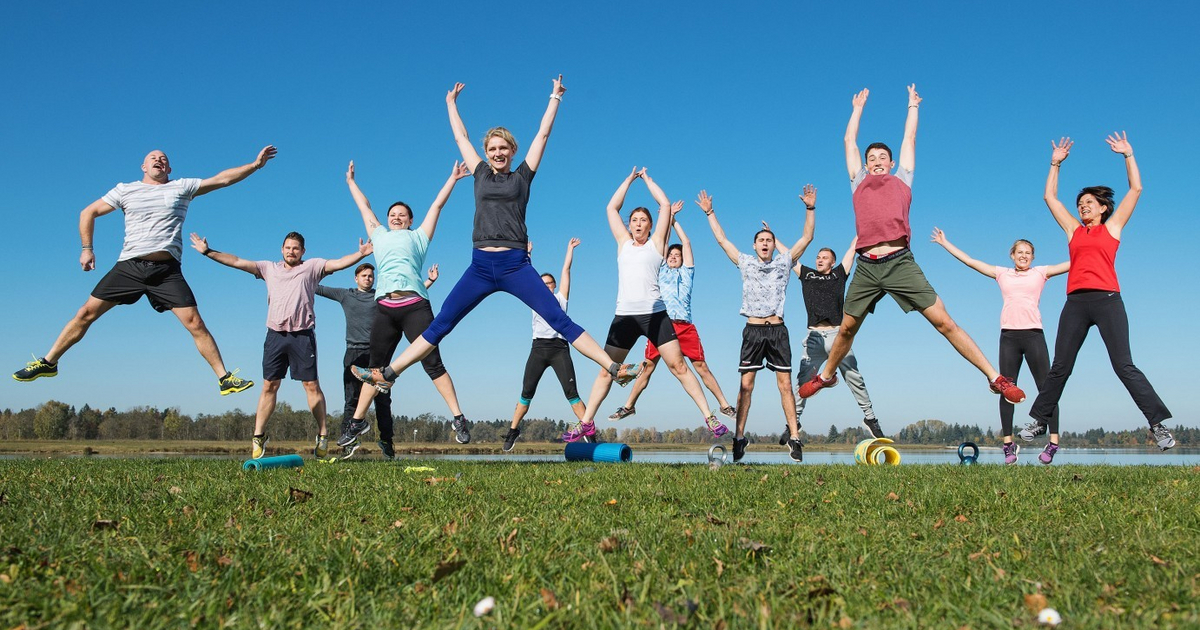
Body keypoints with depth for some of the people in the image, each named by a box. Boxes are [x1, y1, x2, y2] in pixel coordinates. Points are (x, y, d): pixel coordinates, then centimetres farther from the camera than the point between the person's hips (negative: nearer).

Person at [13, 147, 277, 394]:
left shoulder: (182, 187, 10)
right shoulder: (126, 190, 12)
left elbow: (222, 179, 5)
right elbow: (88, 213, 19)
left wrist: (255, 164, -1)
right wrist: (87, 248, 11)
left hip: (167, 270, -1)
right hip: (129, 266, 2)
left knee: (195, 323, -11)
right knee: (87, 313, 1)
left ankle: (225, 378, -8)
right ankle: (48, 362, 17)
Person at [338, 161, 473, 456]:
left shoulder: (418, 237, 22)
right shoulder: (379, 236, 29)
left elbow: (437, 204, 27)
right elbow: (364, 207, 41)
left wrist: (452, 178, 31)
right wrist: (351, 182, 51)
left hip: (415, 305, -3)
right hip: (384, 307, 3)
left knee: (433, 363, -9)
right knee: (375, 367, 5)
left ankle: (458, 418, -12)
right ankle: (357, 420, 13)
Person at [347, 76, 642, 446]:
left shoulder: (523, 176, 10)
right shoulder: (481, 174, 17)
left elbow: (543, 134, 14)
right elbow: (460, 137, 28)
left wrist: (555, 98, 19)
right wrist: (451, 103, 37)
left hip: (515, 265, -2)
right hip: (480, 266, 3)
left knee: (560, 320, -8)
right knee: (439, 325, 3)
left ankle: (613, 368, -12)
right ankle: (388, 374, 4)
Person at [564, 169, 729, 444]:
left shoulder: (656, 243, 10)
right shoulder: (624, 243, 17)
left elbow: (666, 205, 7)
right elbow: (611, 208, 18)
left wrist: (647, 179, 18)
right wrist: (630, 178, 23)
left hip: (655, 314, -3)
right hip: (624, 315, 3)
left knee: (678, 365, -5)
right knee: (606, 370, 3)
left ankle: (709, 417, -4)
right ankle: (586, 423, 9)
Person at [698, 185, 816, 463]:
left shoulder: (784, 262, 12)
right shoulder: (746, 263, 13)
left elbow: (807, 237, 8)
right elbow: (722, 240, 14)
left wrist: (810, 208, 0)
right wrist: (710, 213, 11)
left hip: (777, 330, 0)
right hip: (753, 330, 0)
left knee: (785, 383, -2)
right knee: (746, 385, -2)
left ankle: (794, 437, -1)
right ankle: (739, 436, 2)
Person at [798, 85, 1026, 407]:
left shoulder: (901, 180, 20)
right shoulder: (859, 182, 21)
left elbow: (909, 139, 30)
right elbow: (850, 141, 31)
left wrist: (912, 105, 44)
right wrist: (858, 108, 43)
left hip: (901, 263, -1)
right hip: (866, 268, 2)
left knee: (943, 322, -5)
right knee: (846, 328, 11)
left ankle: (996, 378, -2)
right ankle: (825, 375, 33)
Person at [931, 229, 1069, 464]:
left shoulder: (1041, 272, 12)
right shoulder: (1002, 274, 17)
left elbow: (1074, 263, 12)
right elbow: (969, 261, 20)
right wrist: (945, 243, 21)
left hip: (1033, 333, -2)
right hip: (1008, 335, 2)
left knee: (1046, 388, -5)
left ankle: (1053, 442, -4)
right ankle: (1008, 444, 4)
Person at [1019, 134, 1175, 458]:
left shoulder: (1112, 227, 13)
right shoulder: (1074, 230, 20)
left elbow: (1136, 189, 12)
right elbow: (1050, 197, 26)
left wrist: (1128, 155, 15)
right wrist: (1056, 163, 27)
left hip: (1107, 300, -3)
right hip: (1076, 302, 3)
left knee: (1124, 365, -9)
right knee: (1059, 367, 6)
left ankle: (1158, 423, -6)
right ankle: (1039, 420, 14)